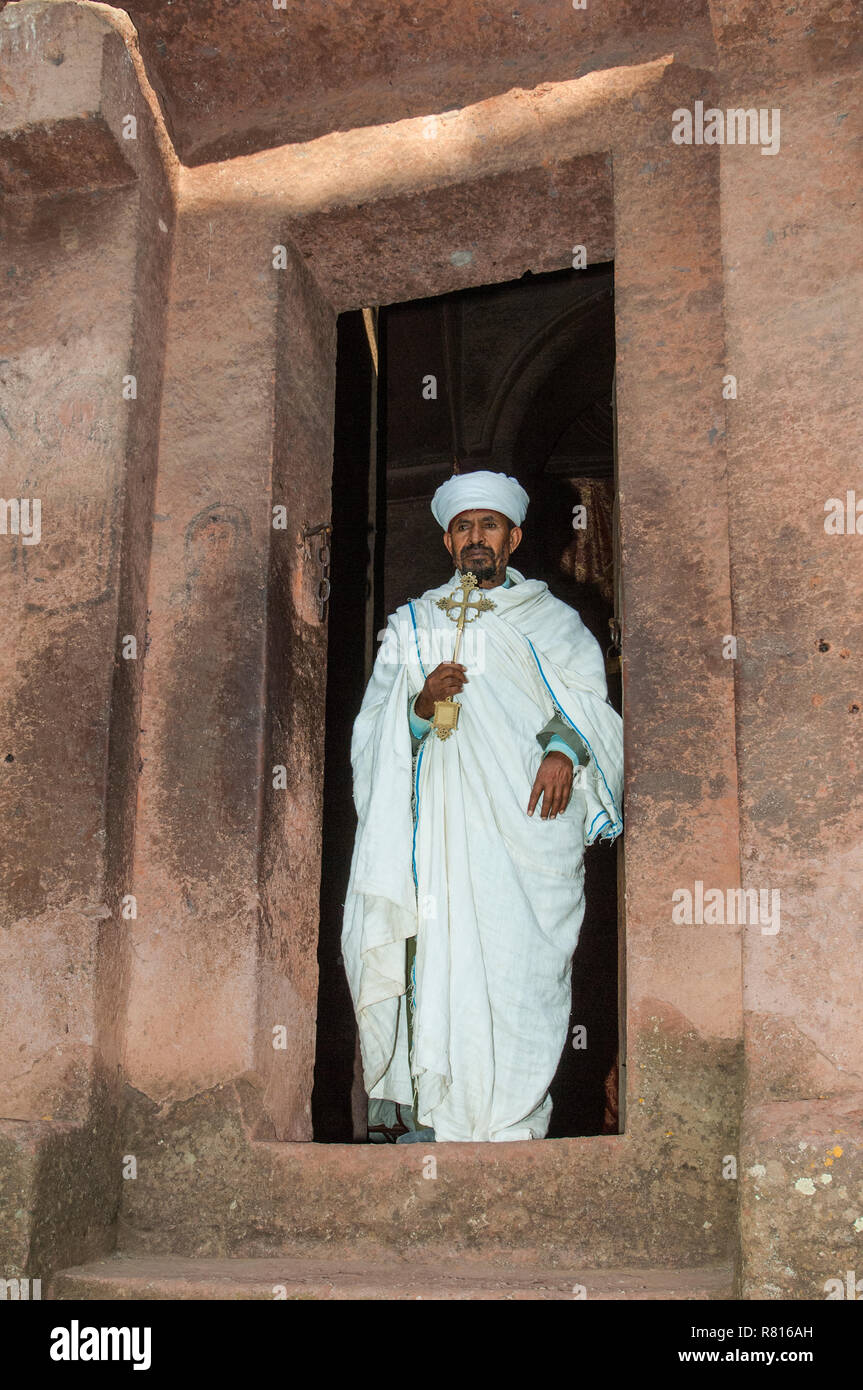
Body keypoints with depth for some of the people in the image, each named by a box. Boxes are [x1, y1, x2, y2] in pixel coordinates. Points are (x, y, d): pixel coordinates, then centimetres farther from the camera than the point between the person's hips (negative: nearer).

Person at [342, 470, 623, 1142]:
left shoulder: (553, 622, 14)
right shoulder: (413, 625, 18)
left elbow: (592, 708, 9)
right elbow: (376, 731, 13)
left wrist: (565, 747, -12)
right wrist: (421, 706, -8)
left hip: (528, 829, -1)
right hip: (440, 829, 1)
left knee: (521, 976, -8)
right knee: (439, 968, -6)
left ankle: (514, 1125, -2)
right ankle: (431, 1117, 1)